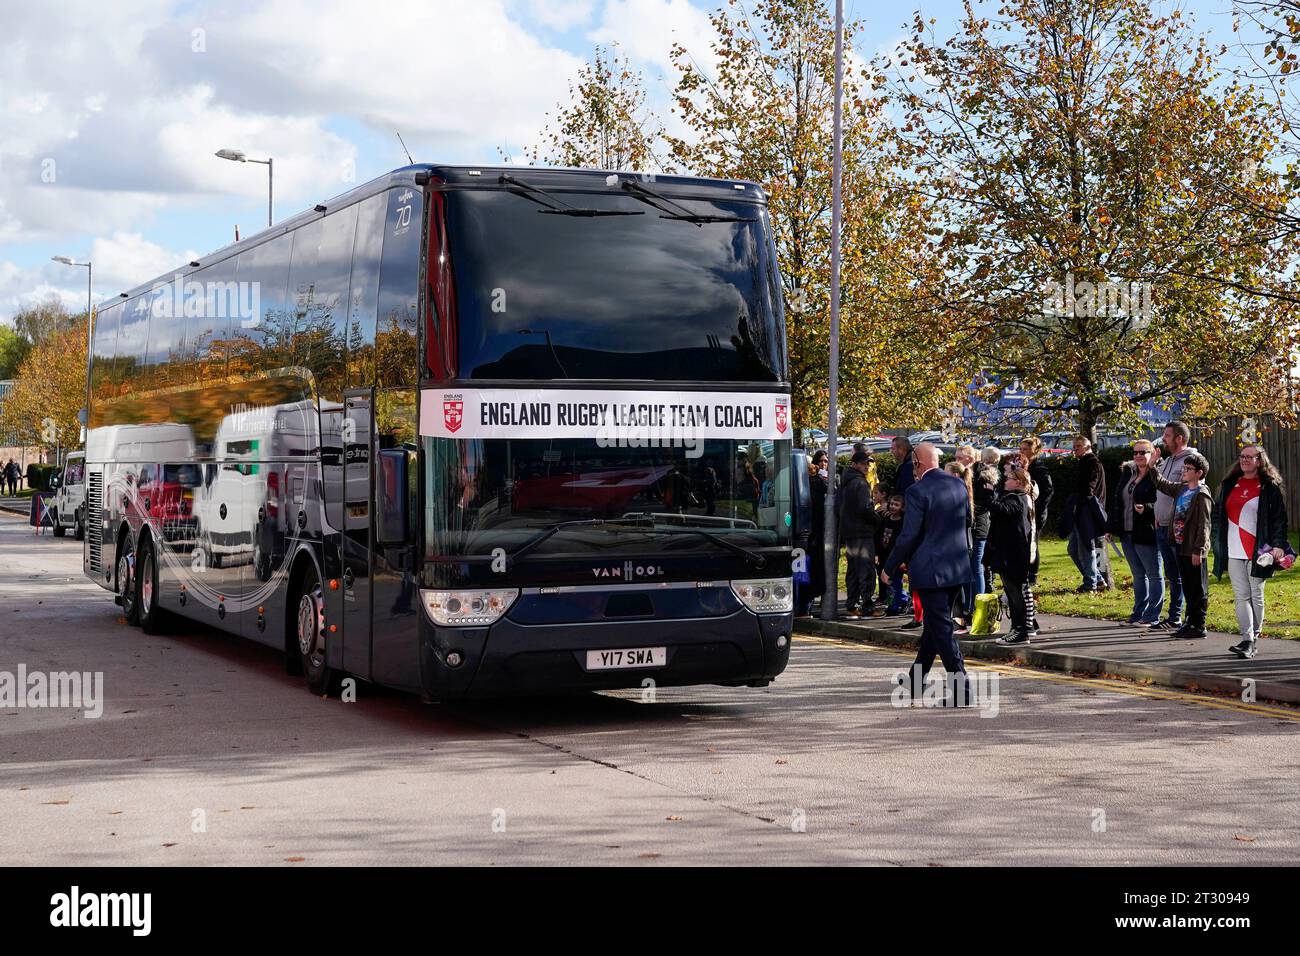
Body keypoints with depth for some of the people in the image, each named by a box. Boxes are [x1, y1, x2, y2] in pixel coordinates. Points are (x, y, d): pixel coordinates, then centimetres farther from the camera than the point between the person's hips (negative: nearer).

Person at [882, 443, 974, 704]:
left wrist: (890, 568, -5)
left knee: (942, 628, -3)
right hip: (957, 567, 7)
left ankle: (961, 688, -6)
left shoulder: (917, 491, -16)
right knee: (933, 624, 19)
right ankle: (917, 680, 32)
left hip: (929, 569, -7)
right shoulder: (959, 484, 5)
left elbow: (909, 535, -16)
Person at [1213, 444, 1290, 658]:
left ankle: (1254, 638, 11)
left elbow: (1279, 518, -4)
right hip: (1233, 552, 4)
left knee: (1256, 595, 4)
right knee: (1241, 596, -3)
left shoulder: (1270, 486, -1)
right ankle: (1247, 640, -9)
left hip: (1258, 552, -4)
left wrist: (1278, 545, -14)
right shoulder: (1229, 485, 15)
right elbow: (1221, 515, 19)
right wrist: (1218, 543, 14)